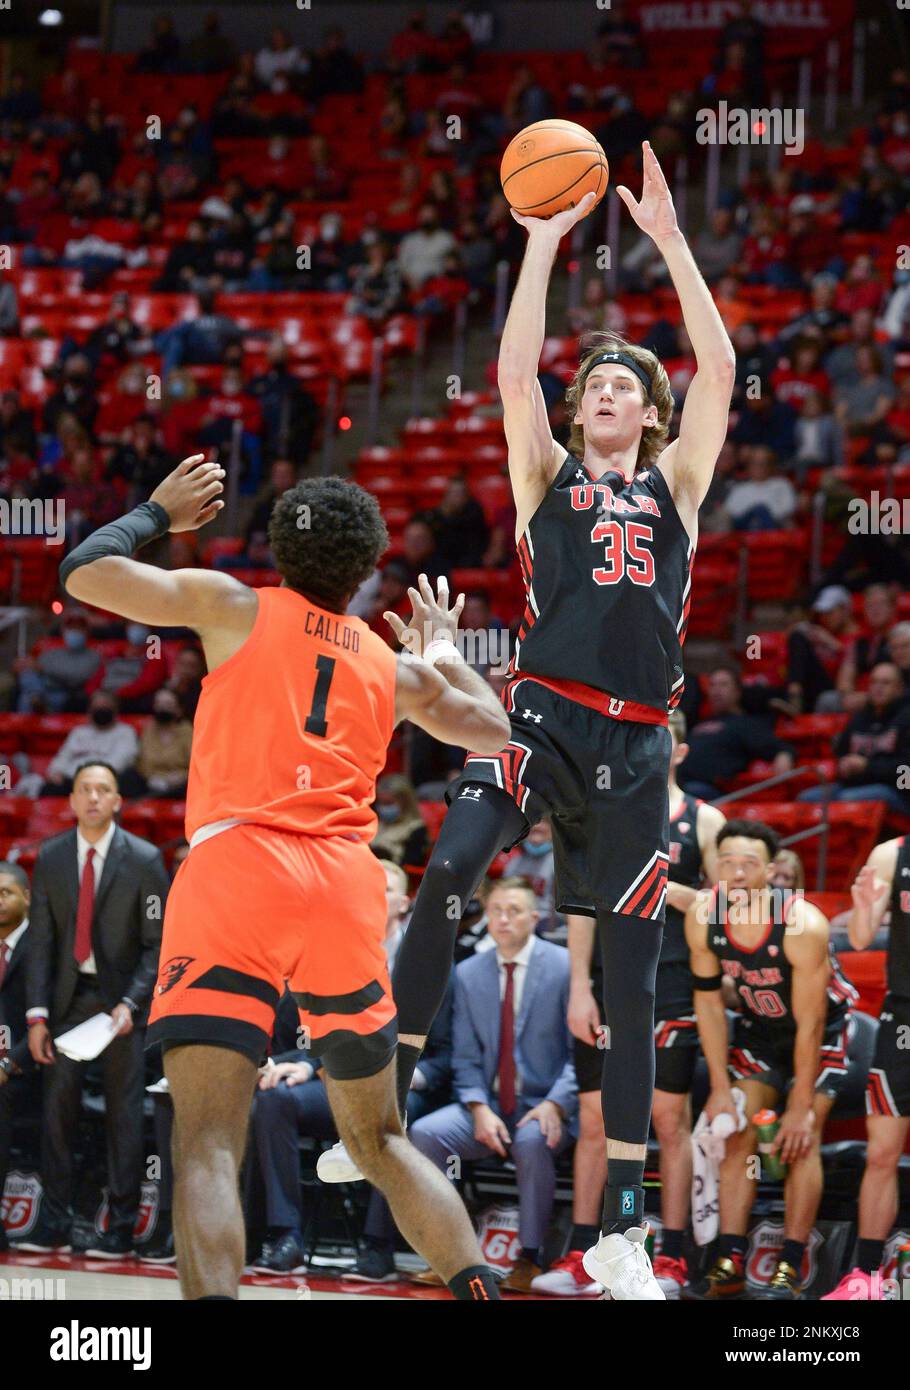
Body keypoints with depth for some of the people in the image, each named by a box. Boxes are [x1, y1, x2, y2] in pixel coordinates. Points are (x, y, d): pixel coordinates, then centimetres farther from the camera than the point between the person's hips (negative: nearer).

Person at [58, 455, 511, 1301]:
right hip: (347, 884, 4)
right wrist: (444, 646, 50)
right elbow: (492, 730, 34)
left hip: (237, 862, -4)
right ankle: (479, 1288, 10)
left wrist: (157, 512, 24)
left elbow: (86, 572, 6)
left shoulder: (238, 607, 10)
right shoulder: (396, 669, 20)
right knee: (378, 1141, 20)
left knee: (207, 1144, -13)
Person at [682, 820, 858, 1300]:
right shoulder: (703, 917, -23)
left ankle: (790, 1267, -10)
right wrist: (720, 1088, -10)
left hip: (823, 1028, -4)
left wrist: (801, 1107, -24)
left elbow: (809, 1025, -29)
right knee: (738, 1131, -5)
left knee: (802, 1140, -13)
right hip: (759, 1024, 4)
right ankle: (730, 1264, -3)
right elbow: (708, 1001, -10)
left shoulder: (803, 926, -36)